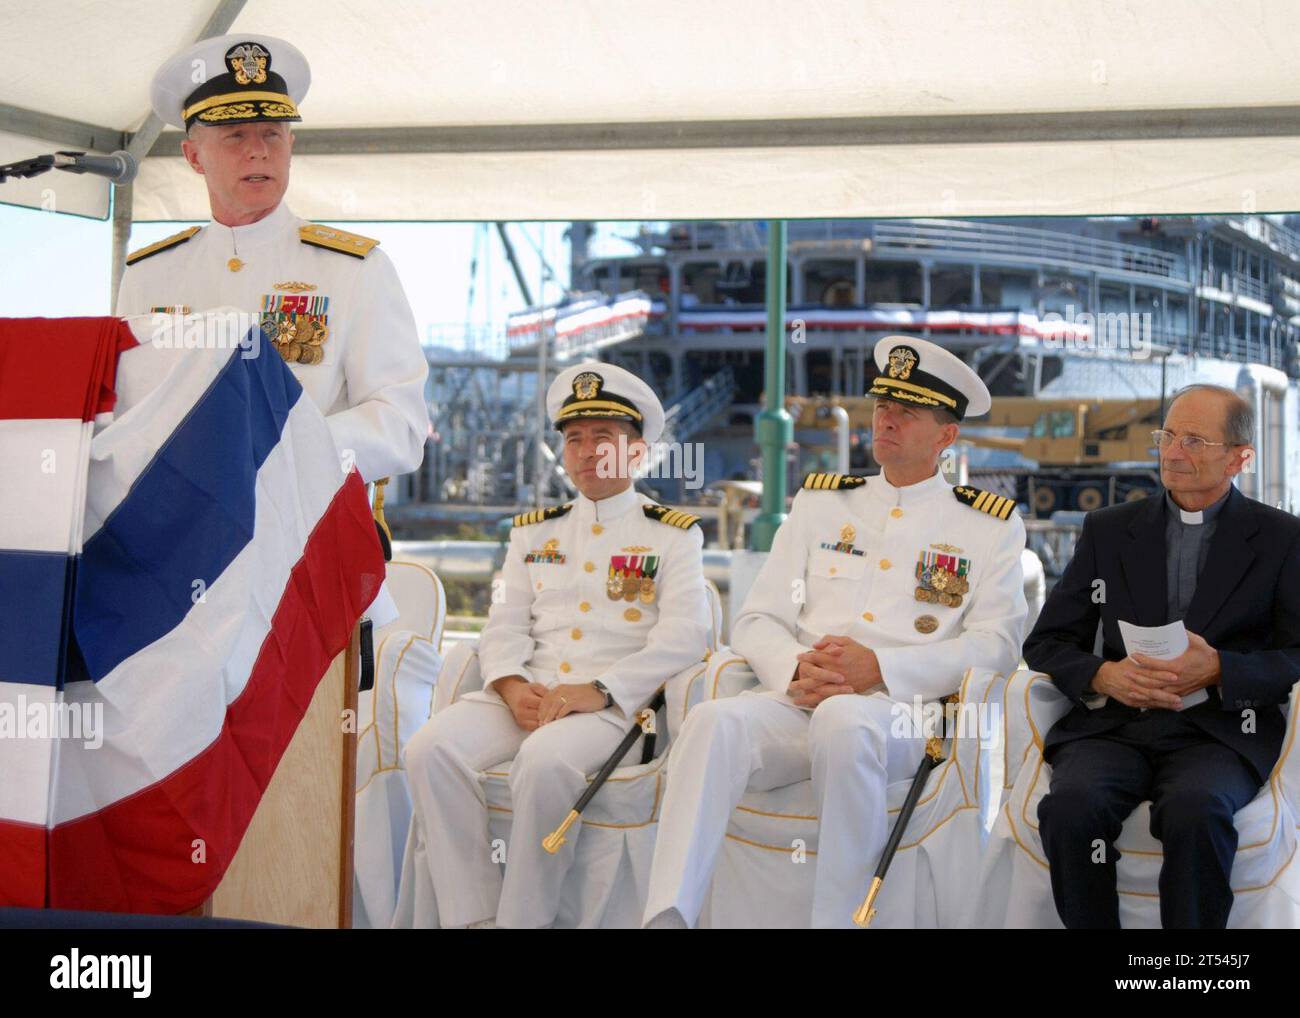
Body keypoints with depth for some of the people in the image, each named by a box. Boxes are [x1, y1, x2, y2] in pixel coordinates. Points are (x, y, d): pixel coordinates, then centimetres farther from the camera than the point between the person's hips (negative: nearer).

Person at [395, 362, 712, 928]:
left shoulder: (673, 534, 10)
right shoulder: (534, 532, 23)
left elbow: (682, 637, -3)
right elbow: (504, 623, 15)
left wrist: (597, 691, -16)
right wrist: (512, 685, -8)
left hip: (614, 705, -4)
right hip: (527, 694, 4)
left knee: (545, 760, -37)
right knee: (430, 749, -25)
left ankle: (522, 920, -23)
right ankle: (471, 918, -20)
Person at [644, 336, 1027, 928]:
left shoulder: (991, 526, 13)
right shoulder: (818, 503, 22)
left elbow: (995, 646, 0)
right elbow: (756, 622, 15)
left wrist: (880, 669, -14)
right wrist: (796, 670, -10)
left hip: (901, 713, -3)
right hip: (797, 703, 3)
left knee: (843, 722, -39)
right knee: (713, 721, -30)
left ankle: (837, 921, -30)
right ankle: (666, 917, -36)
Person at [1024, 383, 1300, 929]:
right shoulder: (1107, 530, 17)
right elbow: (1046, 642, 15)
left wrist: (1217, 671, -14)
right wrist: (1103, 675, -7)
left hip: (1217, 733, -2)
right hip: (1113, 725, 2)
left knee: (1195, 811, -36)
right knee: (1070, 806, -32)